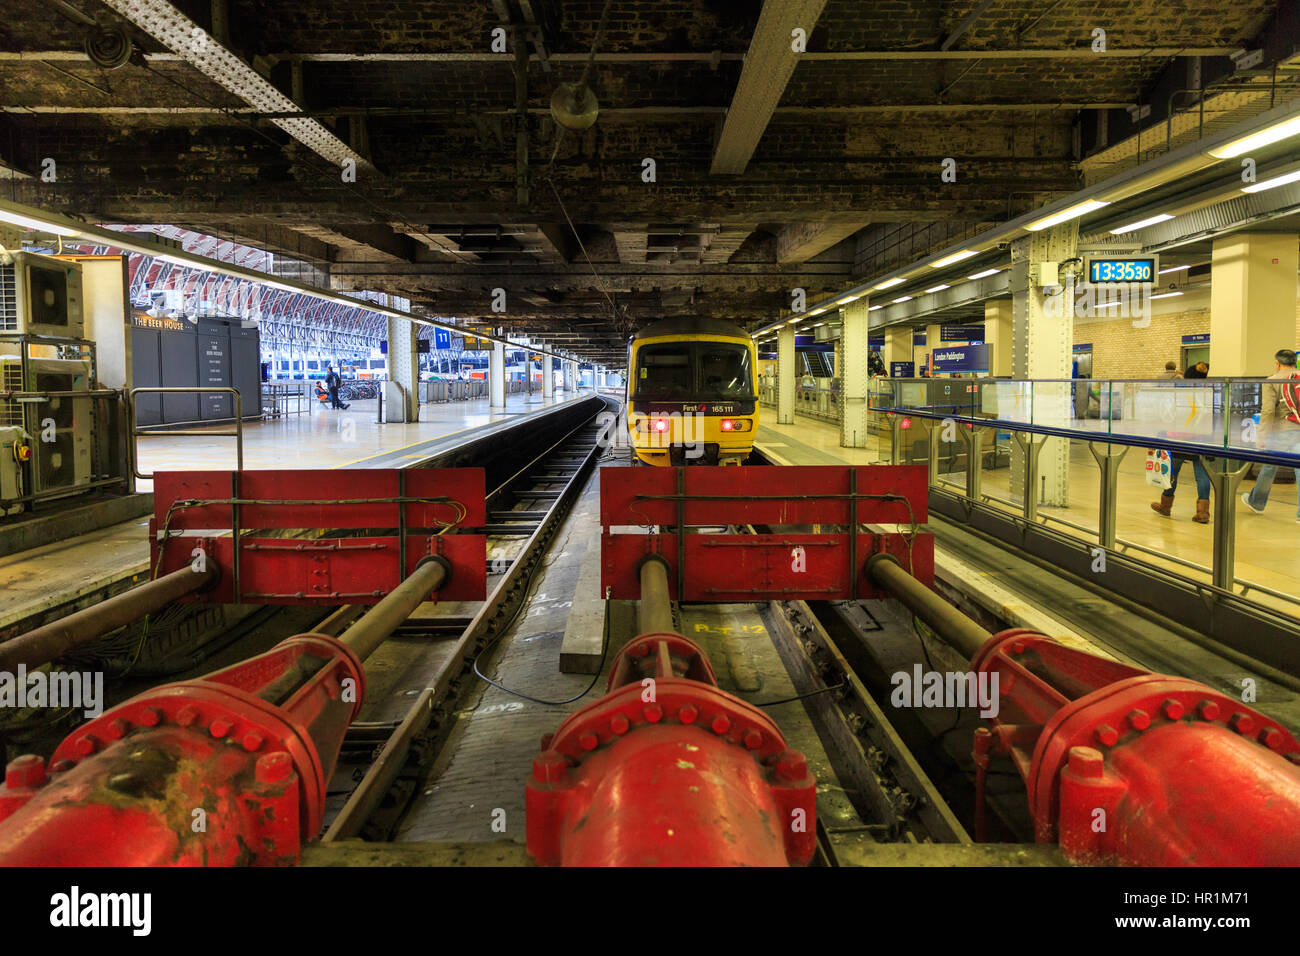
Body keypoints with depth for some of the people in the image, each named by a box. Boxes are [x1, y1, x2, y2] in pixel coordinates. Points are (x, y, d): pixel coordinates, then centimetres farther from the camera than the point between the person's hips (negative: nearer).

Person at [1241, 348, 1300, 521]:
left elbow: (1268, 411, -13)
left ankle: (1257, 502, 31)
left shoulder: (1272, 382, -4)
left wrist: (1261, 435, -11)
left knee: (1269, 467, 13)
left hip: (1282, 431, -3)